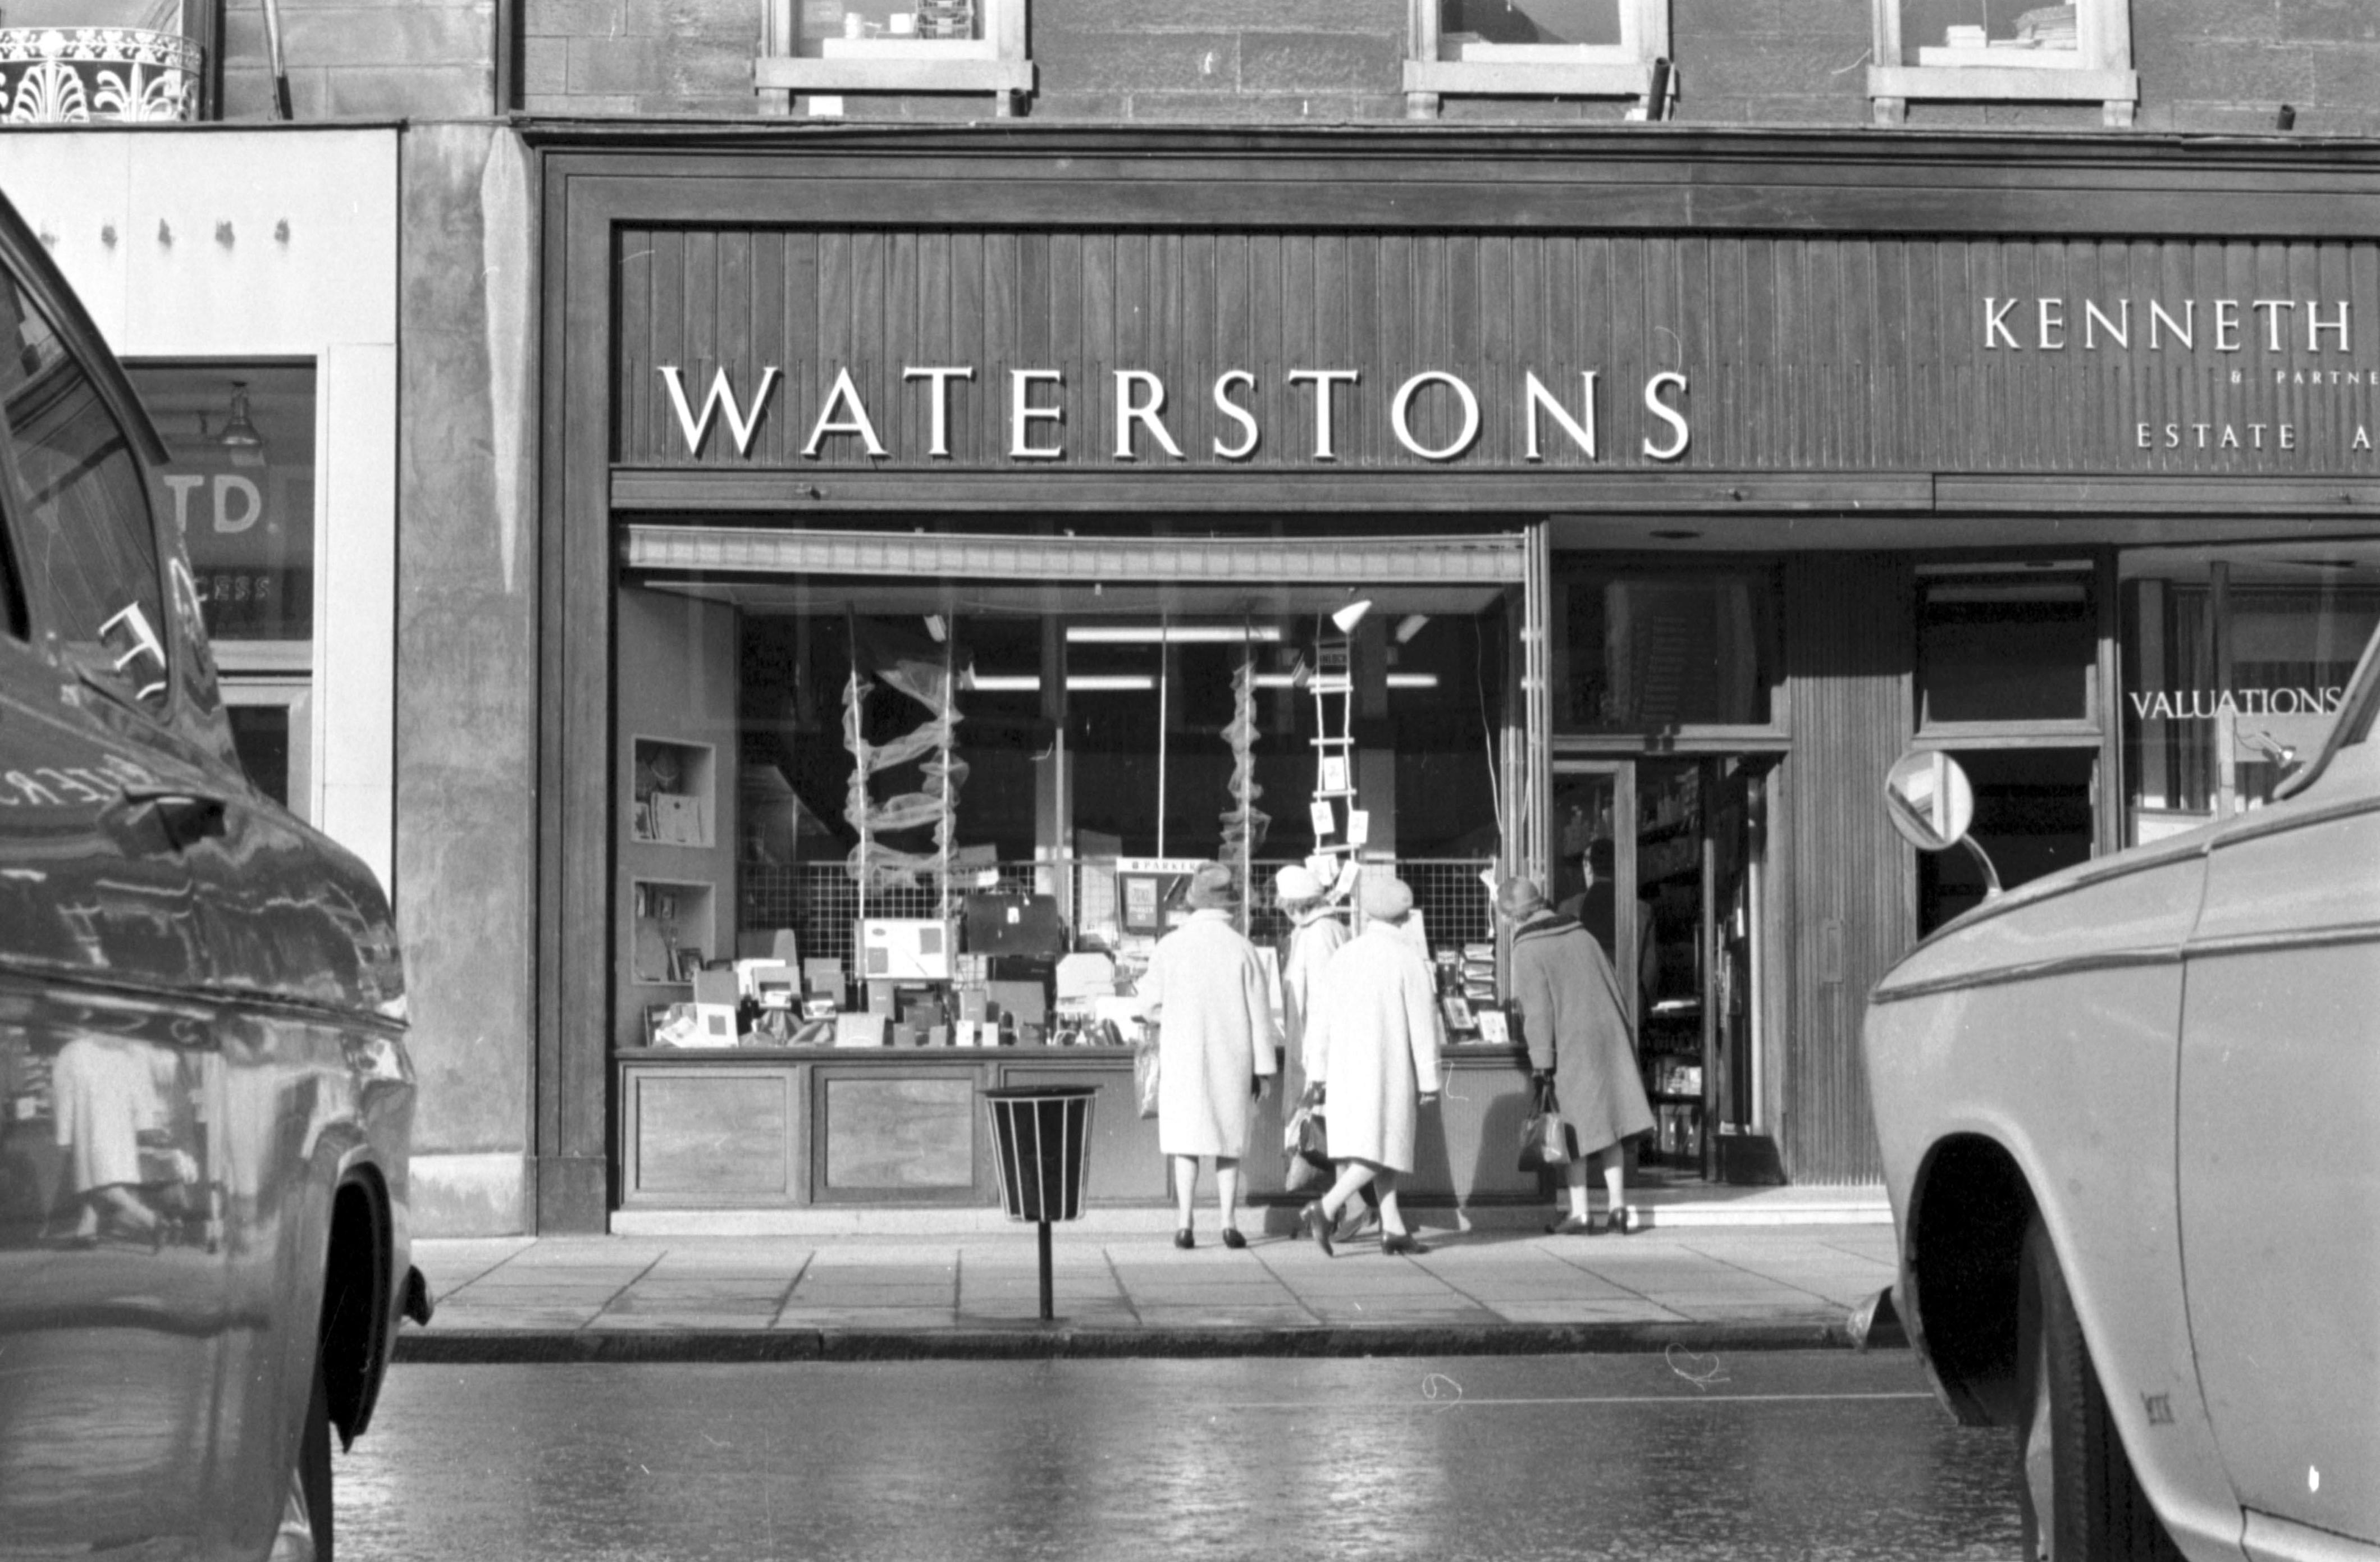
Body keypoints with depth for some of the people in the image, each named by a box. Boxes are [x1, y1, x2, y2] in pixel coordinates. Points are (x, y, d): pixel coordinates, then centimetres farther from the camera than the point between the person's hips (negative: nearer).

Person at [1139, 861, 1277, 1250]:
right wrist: (1264, 1068, 2)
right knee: (1229, 1141, 10)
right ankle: (1229, 1223, 6)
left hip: (1183, 1057, 0)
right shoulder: (1242, 949, -5)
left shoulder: (1171, 945, -5)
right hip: (1232, 1058, 0)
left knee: (1186, 1143, 5)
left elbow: (1151, 1005, 0)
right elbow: (1259, 1014, -4)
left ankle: (1185, 1224, -2)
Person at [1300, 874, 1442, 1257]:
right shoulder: (1408, 958, -7)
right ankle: (1326, 1208, -22)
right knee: (1382, 1150, -5)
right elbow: (1422, 1024, -8)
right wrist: (1428, 1080, -4)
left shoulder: (1344, 956, 7)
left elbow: (1320, 1018, 7)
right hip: (1390, 1068, -6)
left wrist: (1319, 1072, 13)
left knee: (1384, 1149, 13)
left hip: (1346, 1068, 6)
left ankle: (1393, 1229, 12)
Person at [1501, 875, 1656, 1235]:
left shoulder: (1527, 950, -8)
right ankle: (1618, 1207, 7)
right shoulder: (1581, 935, 13)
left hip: (1570, 1047, -6)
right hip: (1608, 1039, 6)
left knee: (1574, 1129, 2)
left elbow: (1537, 1011, -13)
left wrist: (1541, 1065, -12)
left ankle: (1579, 1214, 4)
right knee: (1609, 1126, 10)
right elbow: (1613, 987, 16)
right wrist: (1625, 1041, 21)